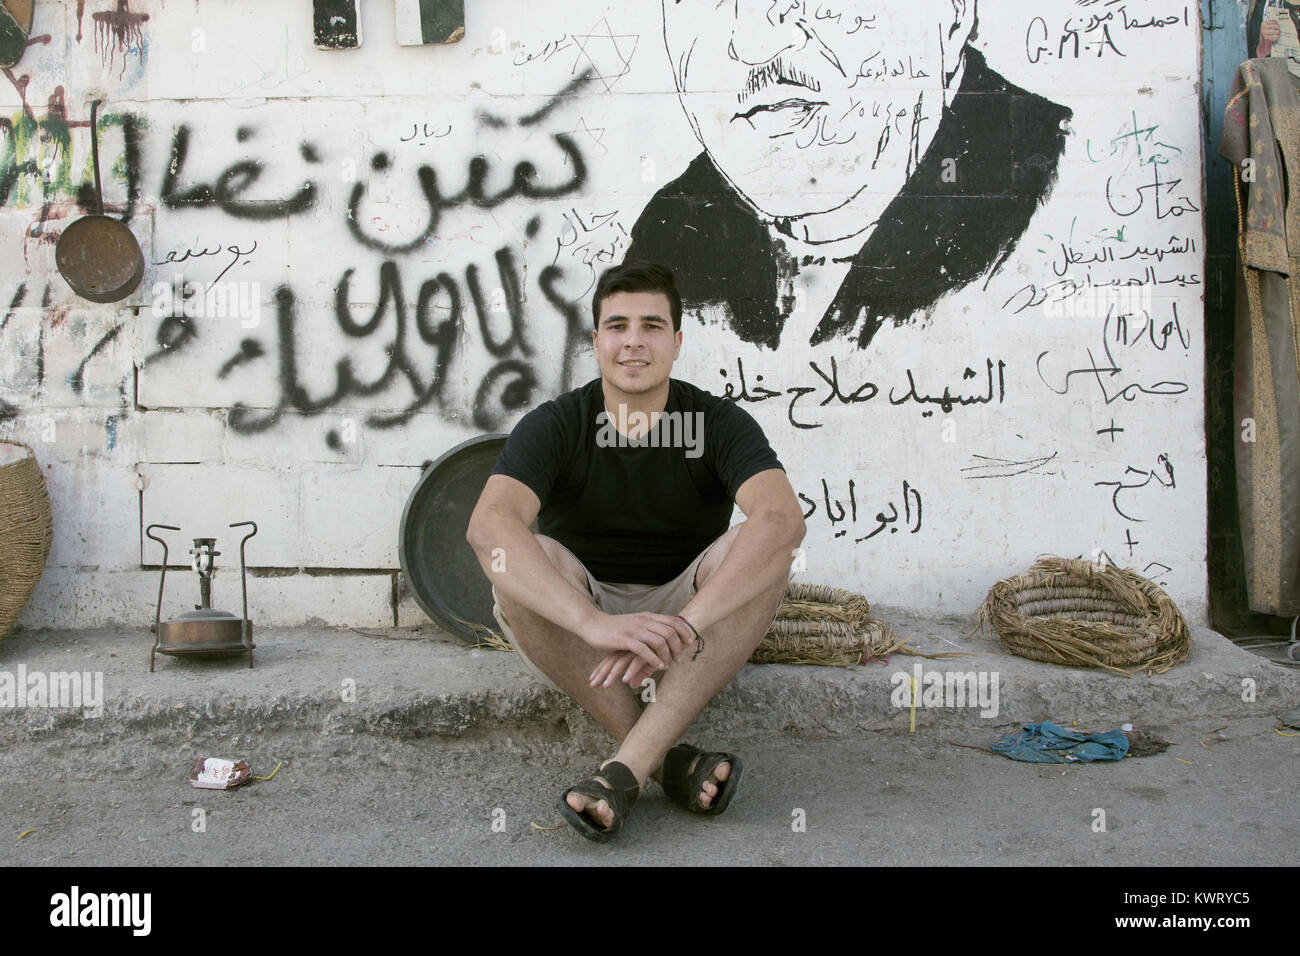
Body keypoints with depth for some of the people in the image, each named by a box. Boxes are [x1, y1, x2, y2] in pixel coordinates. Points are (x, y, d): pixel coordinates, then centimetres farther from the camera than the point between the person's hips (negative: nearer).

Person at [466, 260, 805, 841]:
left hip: (698, 629, 0)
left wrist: (682, 625, -43)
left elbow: (783, 520, -28)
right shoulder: (555, 425, -8)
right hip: (577, 629, 0)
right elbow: (488, 526, -29)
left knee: (760, 545, -27)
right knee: (514, 560, -29)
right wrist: (596, 624, -44)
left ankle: (627, 767, -35)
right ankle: (671, 762, -28)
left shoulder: (720, 423, -7)